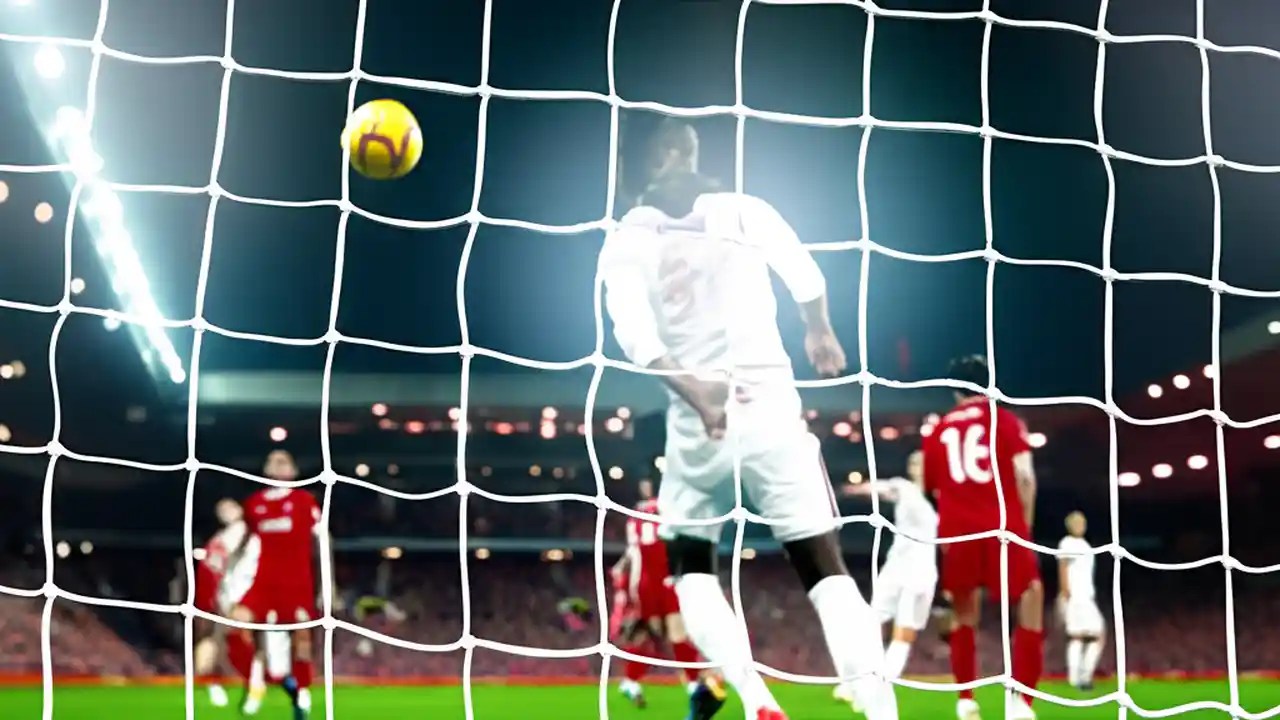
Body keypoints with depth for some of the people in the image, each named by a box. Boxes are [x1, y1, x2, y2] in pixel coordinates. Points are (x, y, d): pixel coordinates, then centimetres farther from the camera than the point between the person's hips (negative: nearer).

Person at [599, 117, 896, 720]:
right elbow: (807, 278, -7)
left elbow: (633, 332, -11)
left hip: (698, 417, 0)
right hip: (769, 404, 0)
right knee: (824, 567, 5)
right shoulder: (745, 210, 5)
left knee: (690, 566, 19)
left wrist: (696, 394, -17)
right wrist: (820, 334, 12)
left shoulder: (625, 242, 5)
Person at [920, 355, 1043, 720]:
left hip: (956, 533, 3)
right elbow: (1024, 476, -3)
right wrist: (1025, 526, 5)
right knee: (1030, 598, 8)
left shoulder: (938, 432, 17)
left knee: (965, 614, 16)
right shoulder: (1005, 420, 8)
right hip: (1001, 528, -3)